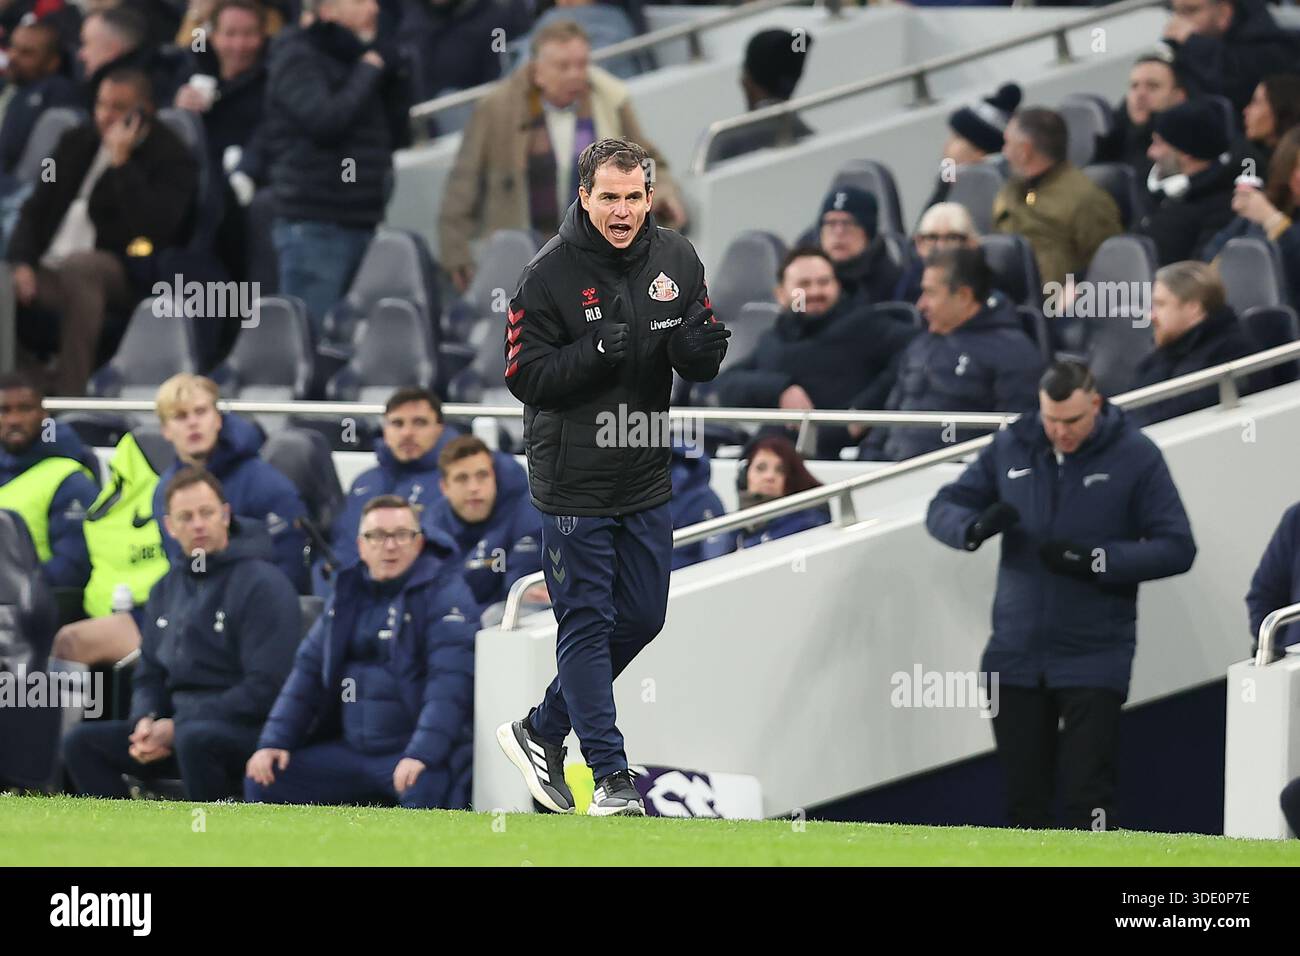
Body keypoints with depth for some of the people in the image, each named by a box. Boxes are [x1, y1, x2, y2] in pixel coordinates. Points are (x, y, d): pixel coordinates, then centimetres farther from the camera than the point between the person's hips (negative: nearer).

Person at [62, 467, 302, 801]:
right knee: (83, 742, -5)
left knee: (194, 738, -39)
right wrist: (145, 721, -4)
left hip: (249, 730, -8)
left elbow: (265, 687, -16)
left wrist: (177, 727, -17)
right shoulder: (167, 588, 15)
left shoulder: (262, 584, -9)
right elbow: (149, 673, 21)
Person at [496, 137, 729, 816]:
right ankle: (610, 777, 1)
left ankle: (540, 730, 29)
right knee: (587, 620, -3)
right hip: (574, 476, -6)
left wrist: (699, 346, -18)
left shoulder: (677, 261, 2)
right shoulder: (548, 274, -13)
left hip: (647, 478, 6)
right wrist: (596, 351, -28)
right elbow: (523, 376, -14)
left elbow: (703, 366, 6)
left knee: (642, 617, 12)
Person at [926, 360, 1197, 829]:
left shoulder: (1135, 455, -5)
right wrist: (975, 527, -16)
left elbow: (1176, 547, -6)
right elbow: (943, 509, 8)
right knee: (1024, 795, 10)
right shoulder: (1010, 448, 5)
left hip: (1094, 661, -4)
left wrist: (1096, 560, -19)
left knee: (1086, 798, -9)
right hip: (1016, 653, 4)